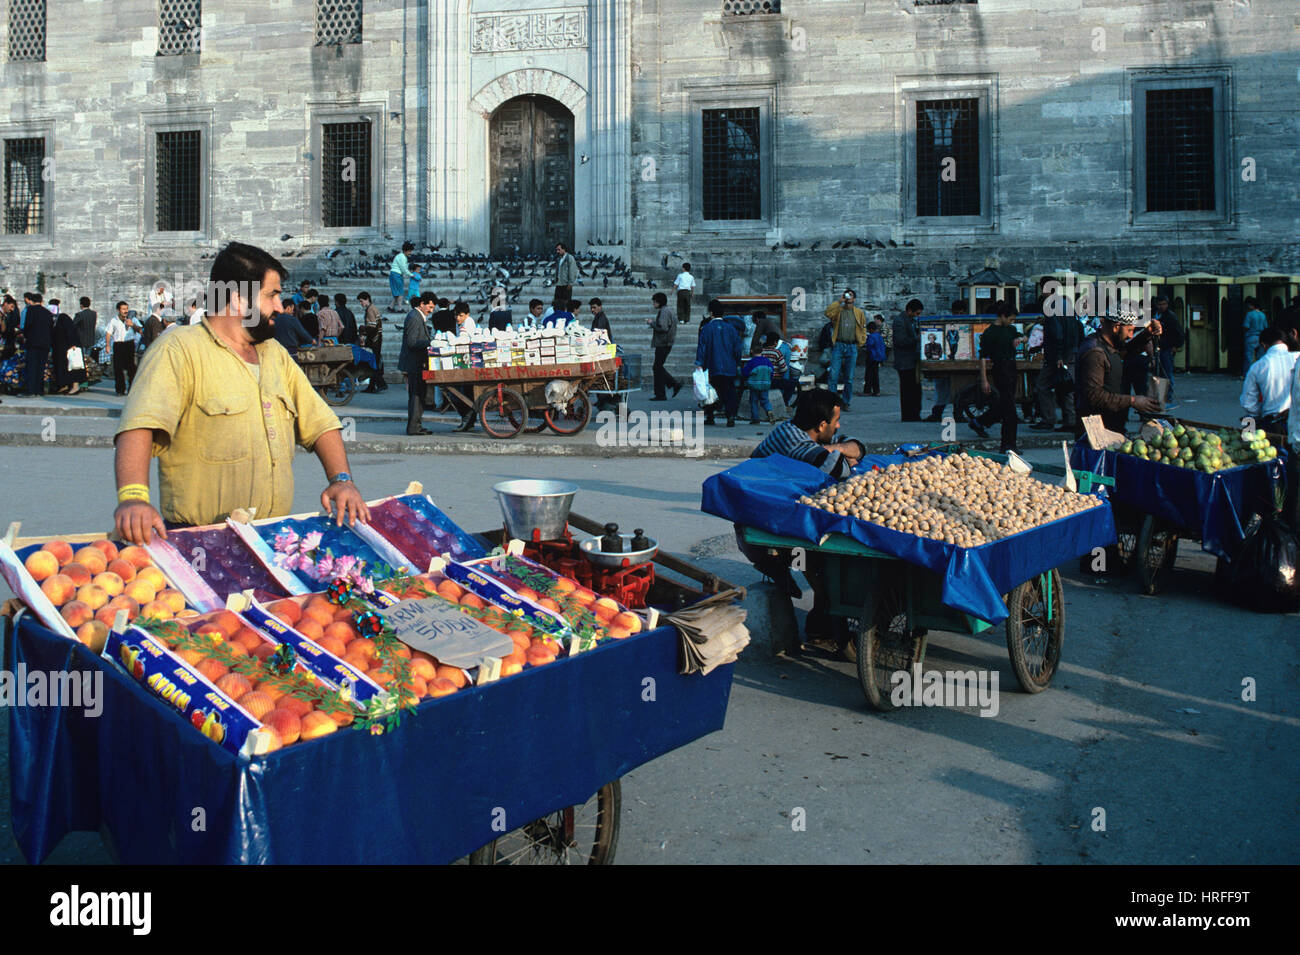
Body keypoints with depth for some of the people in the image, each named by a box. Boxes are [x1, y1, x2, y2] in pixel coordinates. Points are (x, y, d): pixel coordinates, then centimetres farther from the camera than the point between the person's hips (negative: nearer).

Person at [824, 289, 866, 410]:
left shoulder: (859, 313, 12)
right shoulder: (838, 310, 7)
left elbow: (863, 329, 19)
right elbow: (828, 313, -14)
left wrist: (860, 343, 9)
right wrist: (839, 301, -11)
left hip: (852, 347, 2)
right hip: (838, 346, -2)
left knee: (849, 378, 6)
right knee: (833, 375, -8)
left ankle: (846, 402, 13)